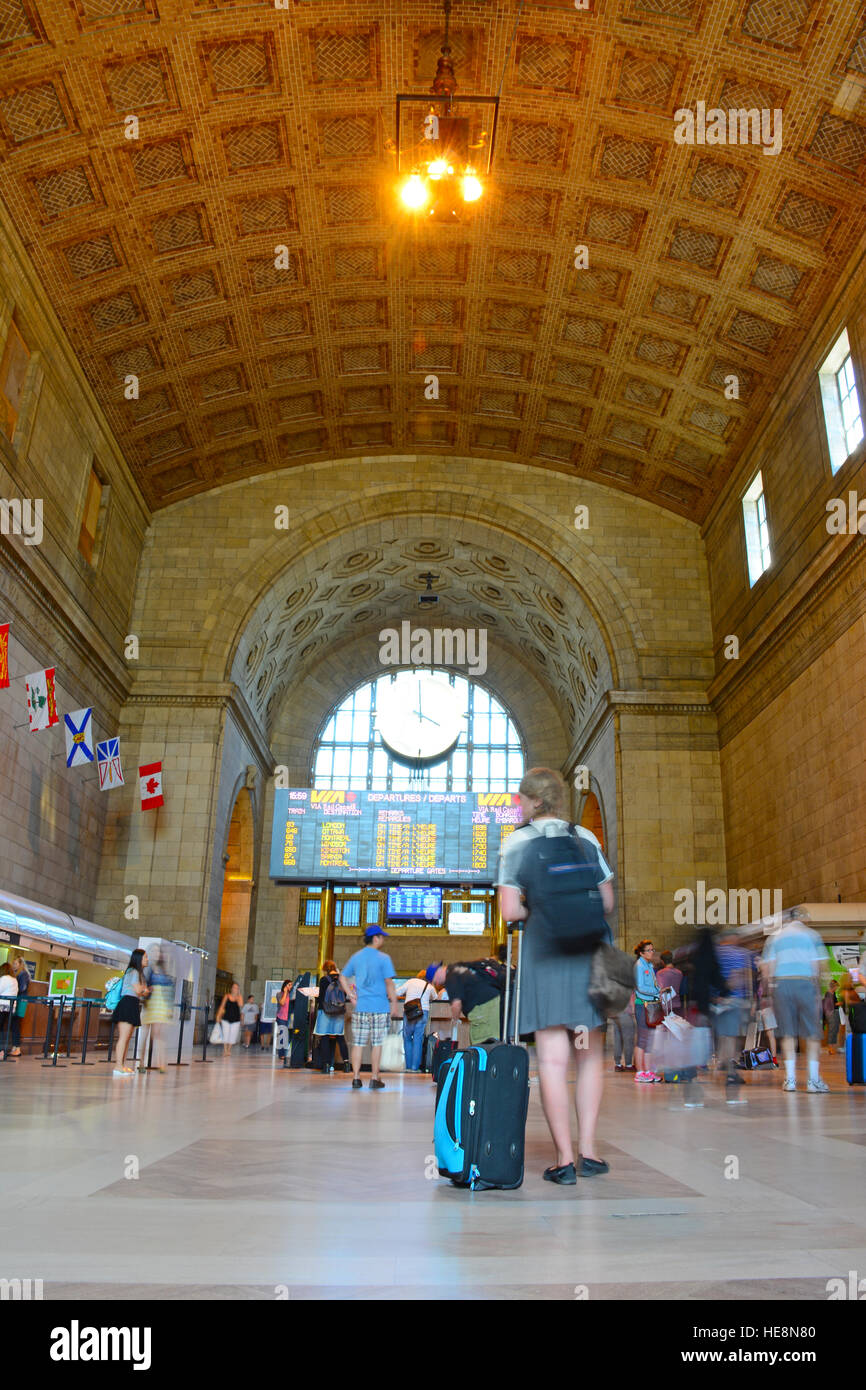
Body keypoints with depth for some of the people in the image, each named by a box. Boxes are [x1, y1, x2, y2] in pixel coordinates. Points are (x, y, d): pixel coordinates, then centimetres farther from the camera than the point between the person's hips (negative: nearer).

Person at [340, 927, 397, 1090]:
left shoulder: (355, 957, 8)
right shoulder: (383, 958, -7)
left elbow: (343, 978, 12)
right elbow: (389, 982, -10)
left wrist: (351, 995, 10)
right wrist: (393, 1001, -1)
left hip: (360, 1006, 4)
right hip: (380, 1007, -4)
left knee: (358, 1043, 7)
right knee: (377, 1044, 4)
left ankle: (356, 1077, 7)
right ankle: (375, 1078, 7)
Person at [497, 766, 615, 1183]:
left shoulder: (516, 842, -2)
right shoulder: (586, 838, 6)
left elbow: (510, 911, -10)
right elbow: (607, 902, 7)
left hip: (543, 952, -3)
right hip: (588, 950, 3)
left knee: (552, 1059, 1)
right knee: (589, 1055, 14)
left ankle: (564, 1159, 3)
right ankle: (587, 1151, 15)